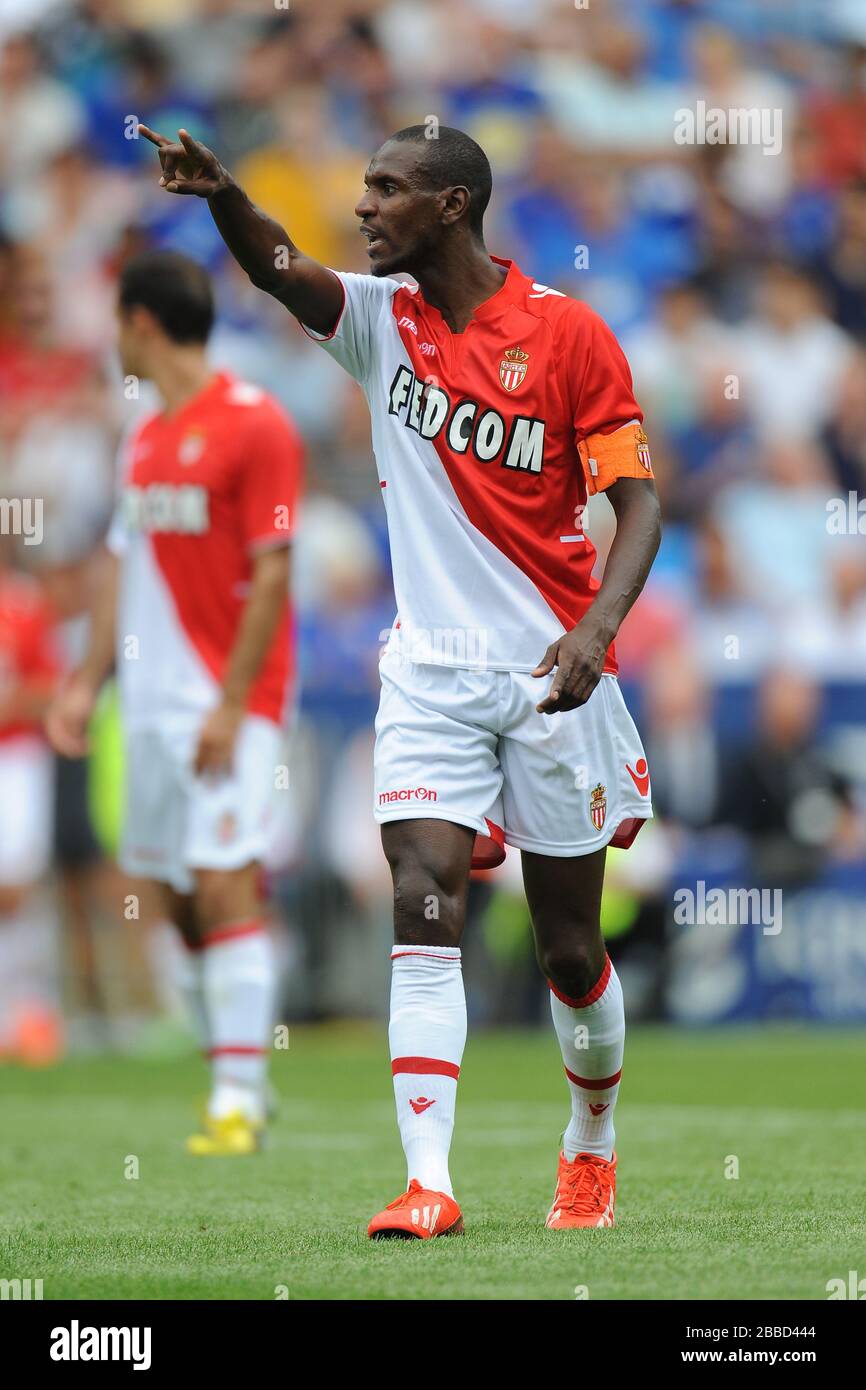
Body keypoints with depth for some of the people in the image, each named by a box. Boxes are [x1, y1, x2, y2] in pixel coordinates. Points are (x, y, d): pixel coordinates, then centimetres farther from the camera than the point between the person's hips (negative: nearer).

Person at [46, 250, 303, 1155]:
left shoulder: (253, 425, -9)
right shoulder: (146, 437, 16)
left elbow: (272, 577, -13)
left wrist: (231, 705, -18)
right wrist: (87, 683, 13)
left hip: (226, 702, -8)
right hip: (153, 702, 8)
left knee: (225, 888, -13)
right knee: (179, 899, 8)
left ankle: (238, 1098, -14)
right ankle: (236, 1077, 17)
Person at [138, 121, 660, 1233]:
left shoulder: (569, 334, -7)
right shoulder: (382, 317, 3)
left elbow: (637, 499, -7)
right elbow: (280, 271, -15)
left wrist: (598, 625, -23)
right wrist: (224, 193, -36)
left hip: (549, 675, -2)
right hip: (431, 671, 2)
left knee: (570, 947, 7)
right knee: (424, 905, -15)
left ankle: (592, 1143, 33)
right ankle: (427, 1184, -19)